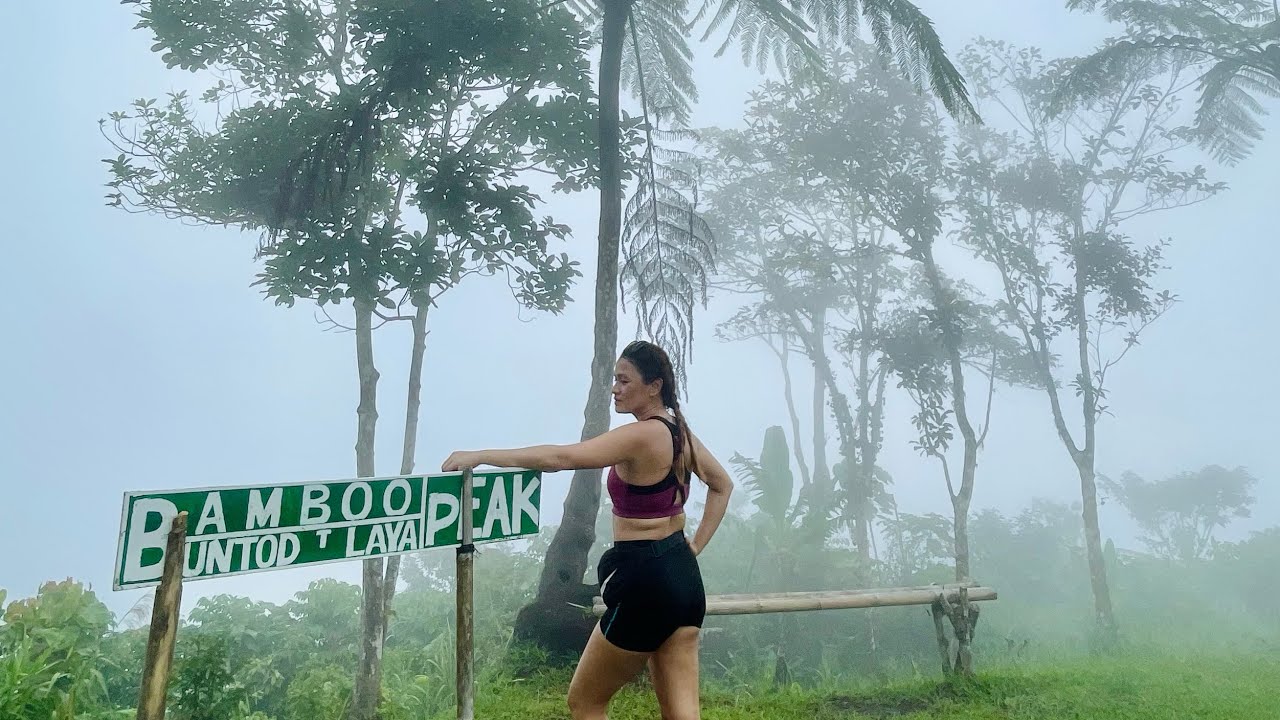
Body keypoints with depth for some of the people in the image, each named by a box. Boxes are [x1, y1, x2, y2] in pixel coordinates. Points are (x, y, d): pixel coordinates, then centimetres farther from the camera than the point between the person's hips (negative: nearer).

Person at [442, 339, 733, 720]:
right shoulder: (681, 432, 9)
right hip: (684, 575, 9)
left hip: (644, 579, -9)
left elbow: (560, 457, -27)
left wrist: (480, 455, -22)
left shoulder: (640, 436, -18)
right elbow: (723, 485, 24)